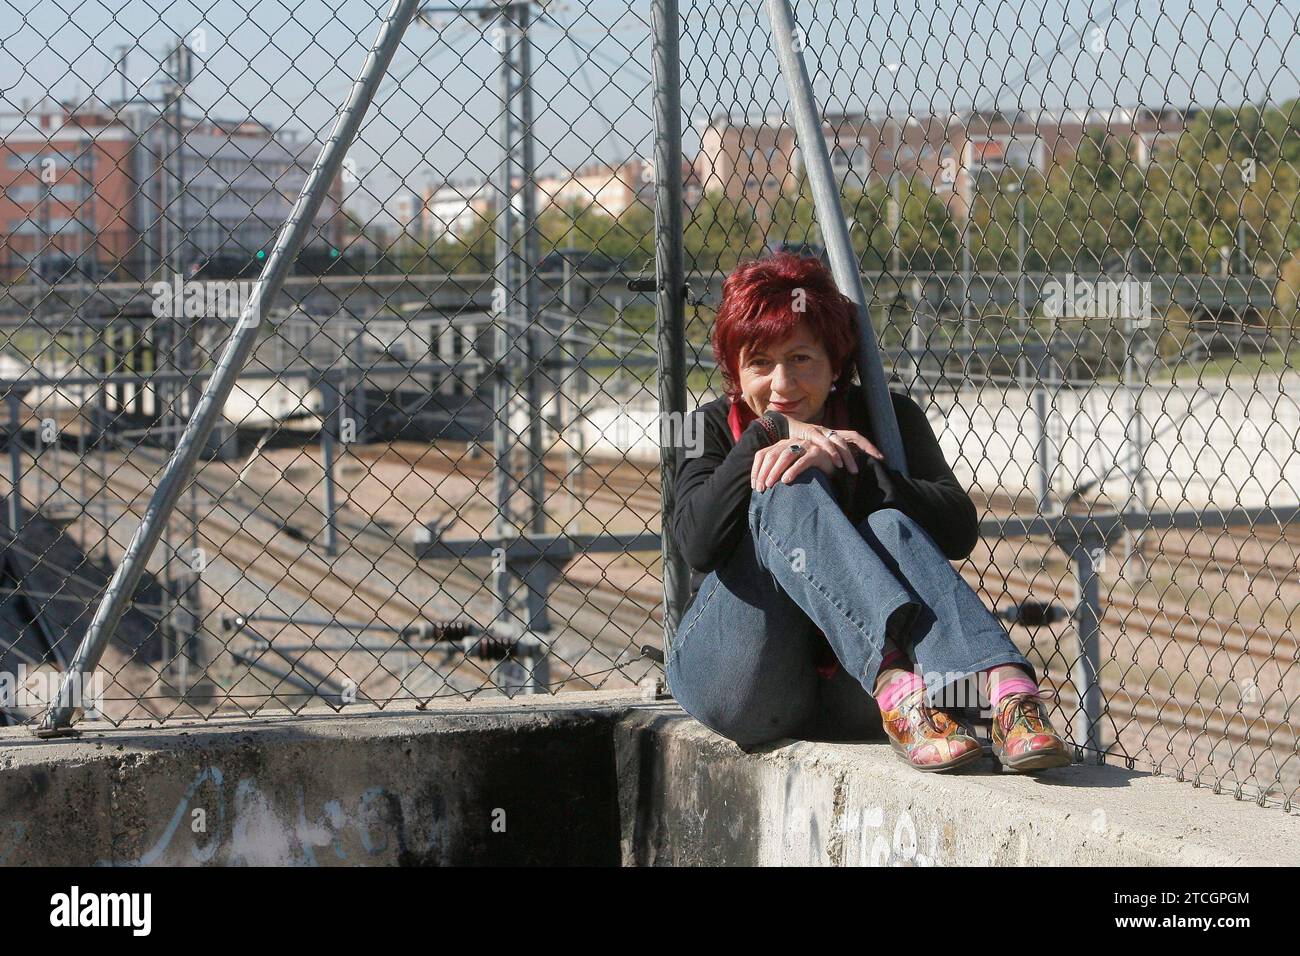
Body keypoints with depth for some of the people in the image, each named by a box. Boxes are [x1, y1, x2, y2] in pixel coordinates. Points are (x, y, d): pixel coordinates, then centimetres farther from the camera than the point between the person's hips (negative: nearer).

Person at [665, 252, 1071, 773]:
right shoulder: (716, 427, 7)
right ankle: (896, 681, -52)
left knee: (890, 526, -28)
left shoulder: (884, 418, 8)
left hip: (846, 690, 1)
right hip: (739, 682, -1)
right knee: (789, 495, -25)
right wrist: (769, 434, -21)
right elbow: (698, 544, -15)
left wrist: (850, 468, -23)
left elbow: (960, 530, -11)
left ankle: (1009, 691, -54)